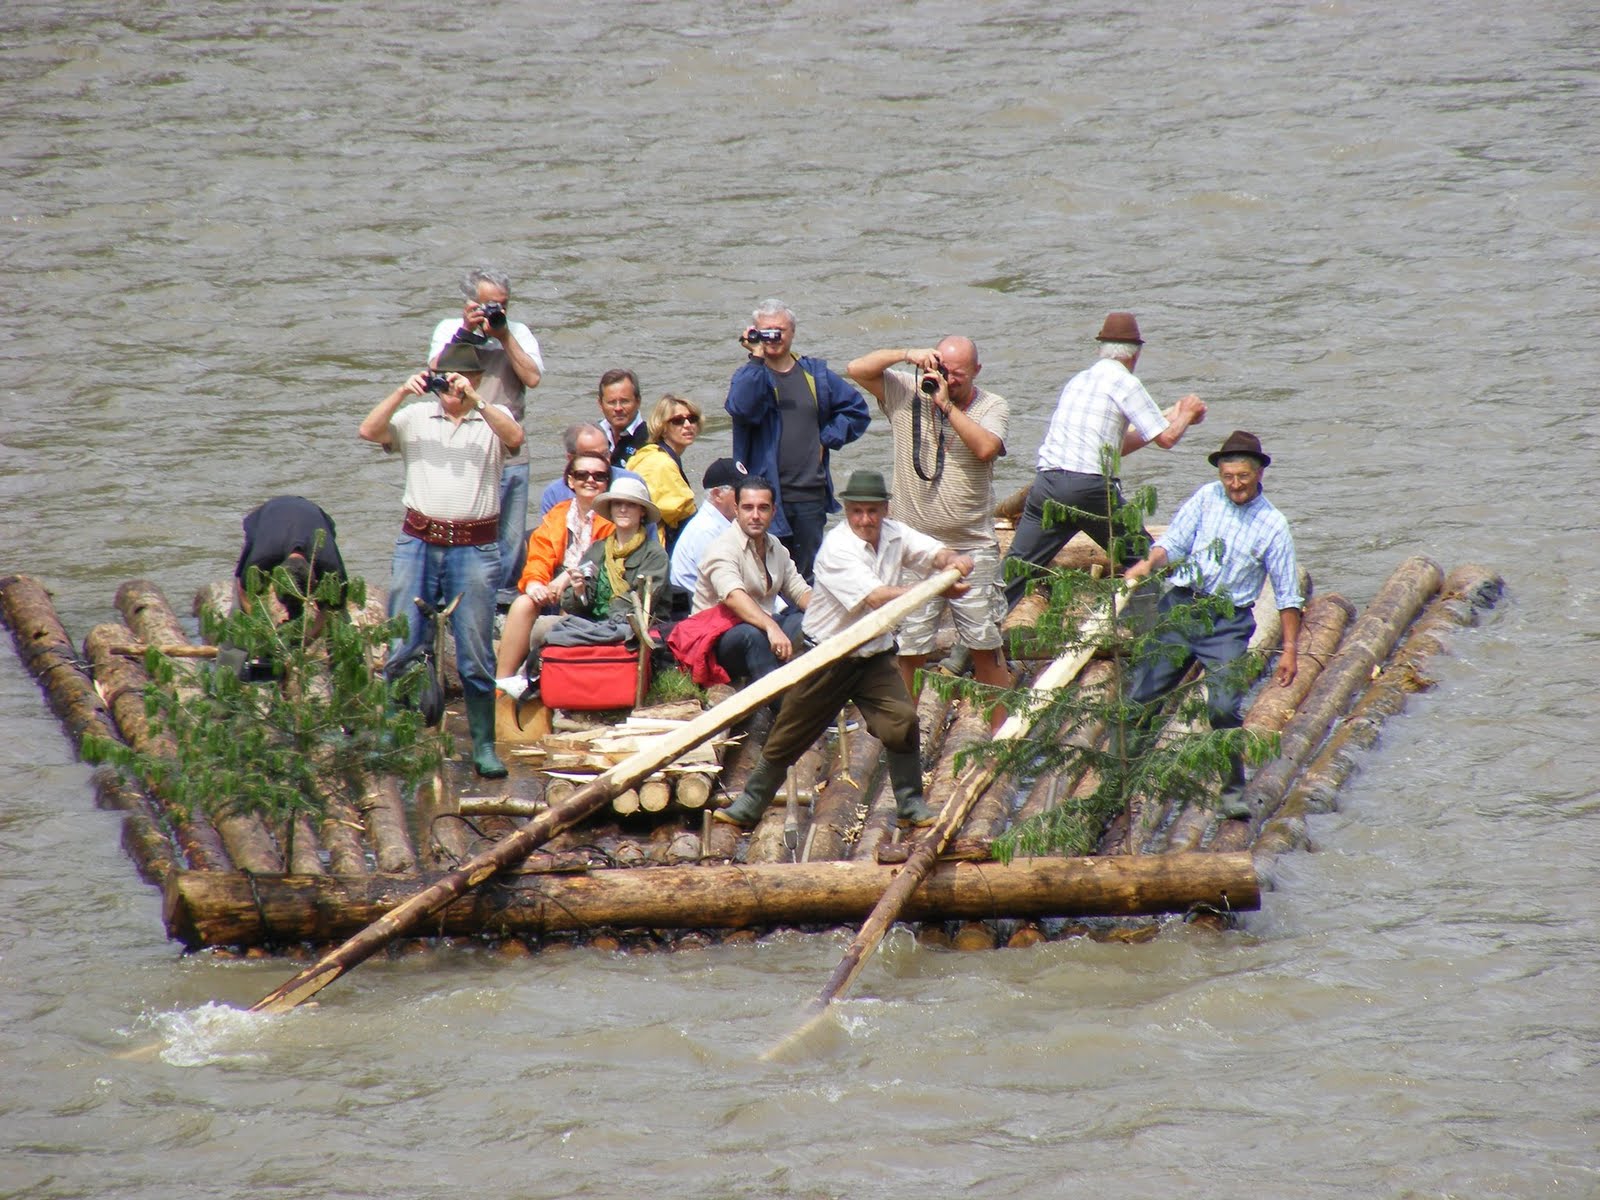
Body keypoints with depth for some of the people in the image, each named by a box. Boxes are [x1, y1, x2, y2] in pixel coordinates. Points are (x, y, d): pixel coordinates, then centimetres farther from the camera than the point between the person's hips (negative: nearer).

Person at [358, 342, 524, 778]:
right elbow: (368, 431, -3)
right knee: (403, 648, 1)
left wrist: (473, 400, -21)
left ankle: (484, 746, 8)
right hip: (418, 542, 1)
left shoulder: (494, 419, 7)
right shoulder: (415, 417, 10)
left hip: (475, 548, -1)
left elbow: (515, 438, -14)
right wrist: (402, 393, -14)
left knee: (476, 654, 2)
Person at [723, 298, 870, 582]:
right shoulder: (750, 375, 3)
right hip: (766, 494, -3)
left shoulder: (815, 374, 12)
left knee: (808, 577, 7)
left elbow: (856, 410, 20)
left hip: (811, 495, 3)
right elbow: (741, 408, -20)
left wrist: (827, 439, 6)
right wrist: (757, 358, -17)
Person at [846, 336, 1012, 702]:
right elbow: (857, 369, 0)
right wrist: (907, 355, -10)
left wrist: (946, 403, -14)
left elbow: (985, 448, -16)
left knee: (986, 648, 5)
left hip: (972, 549, 0)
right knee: (907, 652, 0)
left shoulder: (992, 407, 2)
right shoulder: (907, 394, 5)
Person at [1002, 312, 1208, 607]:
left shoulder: (1077, 381, 21)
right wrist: (1187, 414, 18)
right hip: (1090, 487, -6)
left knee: (1015, 571, 6)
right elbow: (1166, 438, -2)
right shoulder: (1125, 383, -1)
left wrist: (1171, 416, 32)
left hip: (1046, 483, 6)